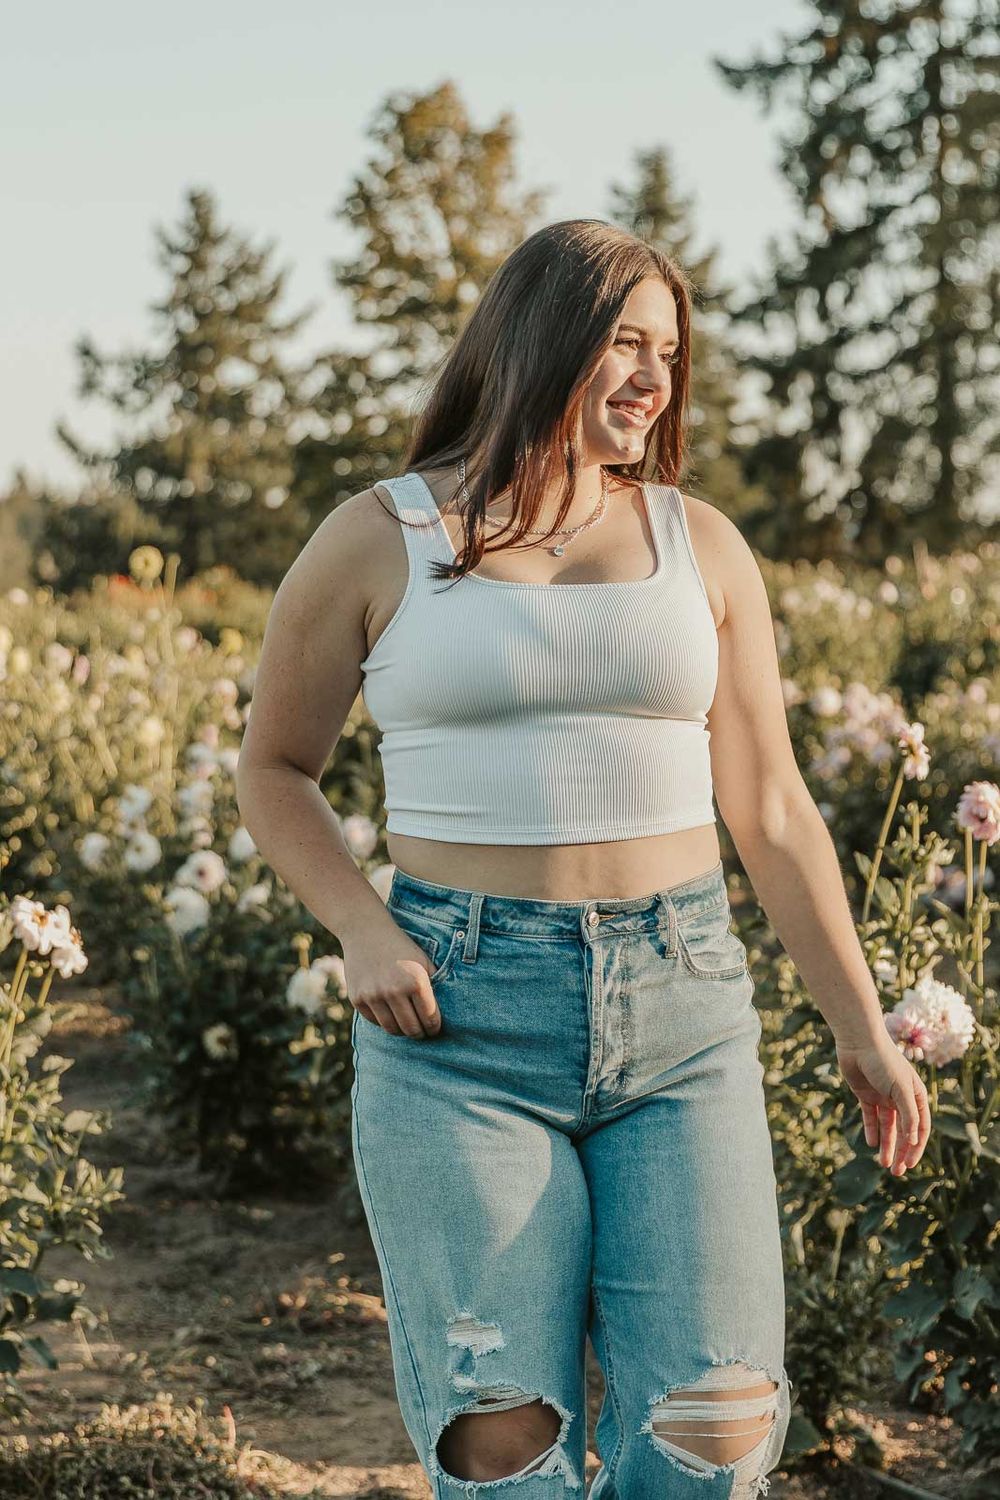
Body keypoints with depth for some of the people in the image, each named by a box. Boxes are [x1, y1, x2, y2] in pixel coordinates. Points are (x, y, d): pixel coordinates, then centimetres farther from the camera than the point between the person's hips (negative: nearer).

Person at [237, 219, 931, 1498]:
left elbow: (770, 813, 12)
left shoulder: (701, 547, 8)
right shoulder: (377, 543, 1)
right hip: (459, 1012, -2)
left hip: (680, 1013, 2)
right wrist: (360, 929, -6)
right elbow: (274, 769, 11)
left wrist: (863, 1031, 12)